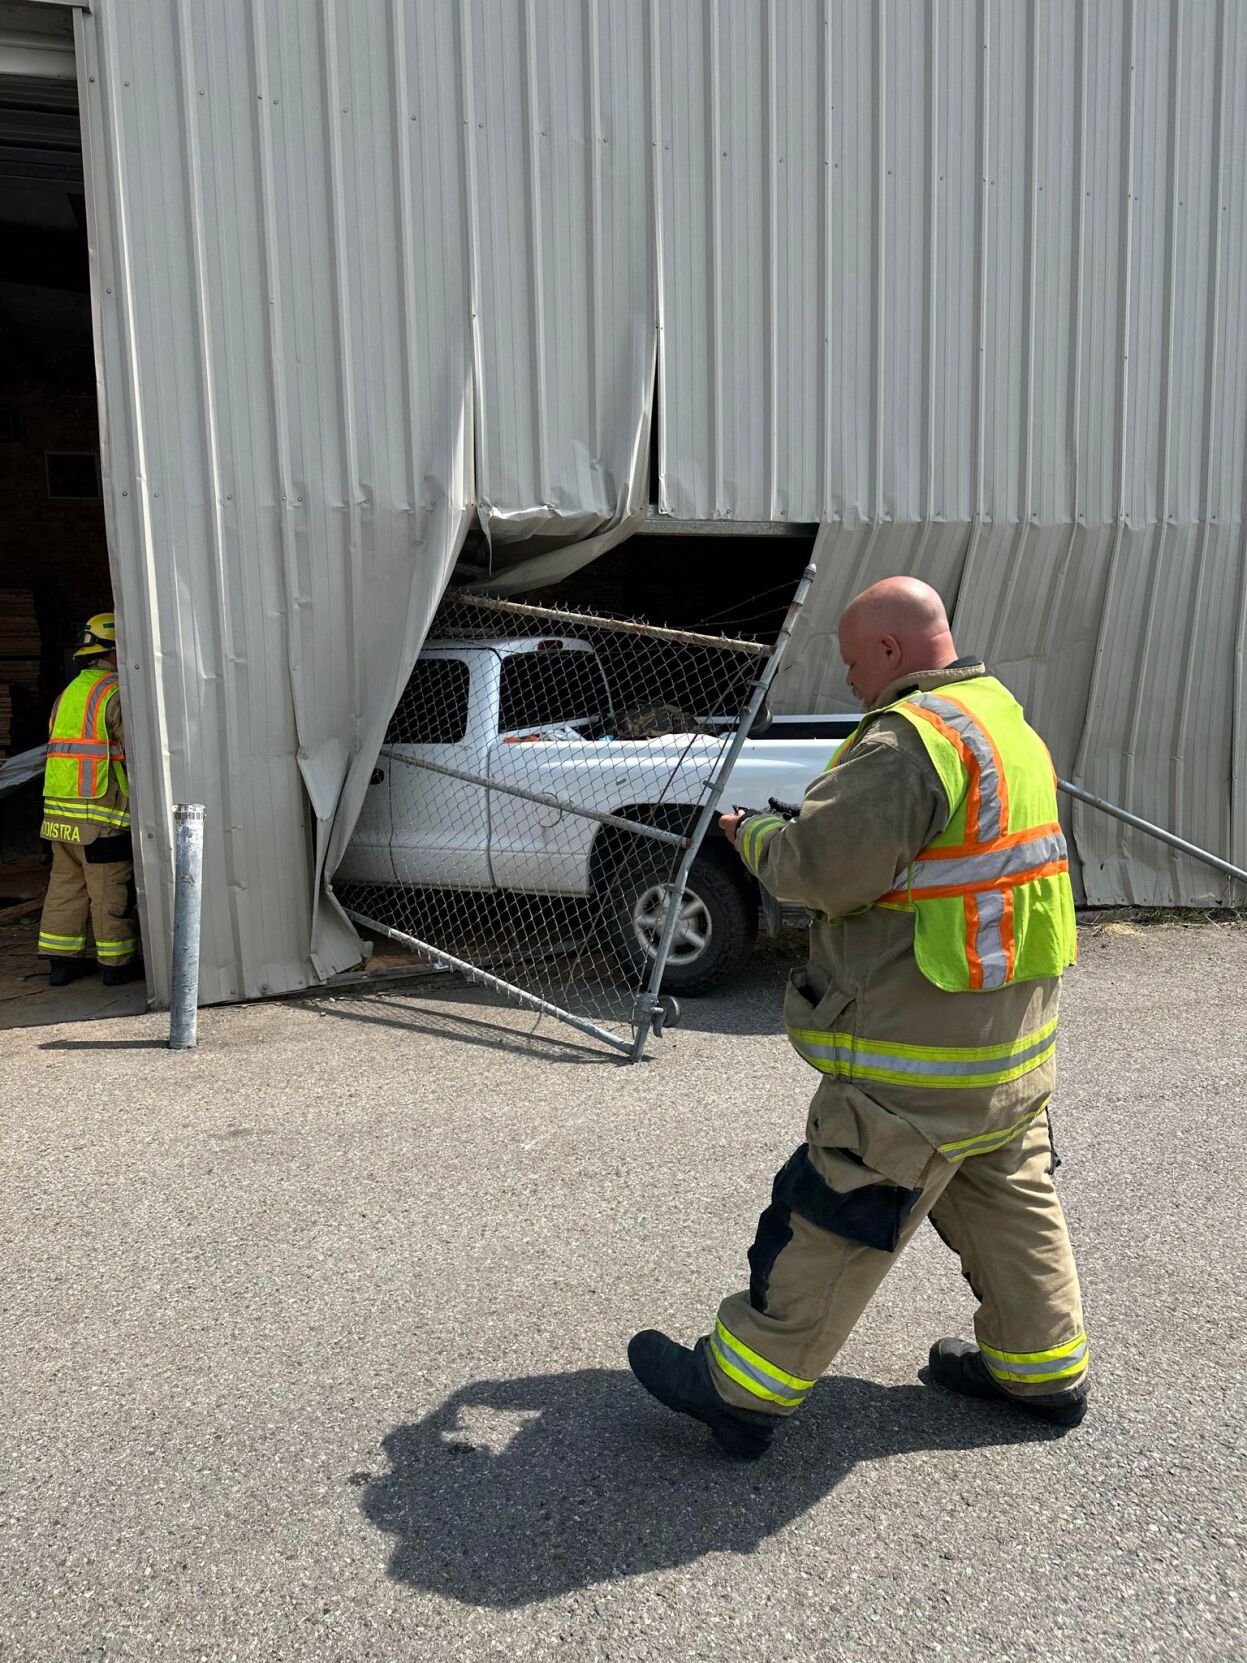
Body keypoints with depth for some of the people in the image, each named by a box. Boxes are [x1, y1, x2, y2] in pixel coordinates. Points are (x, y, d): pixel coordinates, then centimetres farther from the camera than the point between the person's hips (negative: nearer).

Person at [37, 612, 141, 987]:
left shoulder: (69, 692, 18)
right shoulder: (114, 692, -9)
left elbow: (61, 749, 19)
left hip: (58, 808, 8)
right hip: (99, 810, -8)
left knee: (66, 885, 12)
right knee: (110, 890, 0)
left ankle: (62, 960, 17)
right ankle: (117, 963, 7)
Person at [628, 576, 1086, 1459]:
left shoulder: (910, 738, -21)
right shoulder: (1008, 720, 11)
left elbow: (823, 867, -24)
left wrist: (752, 835, -4)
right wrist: (799, 828, 8)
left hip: (923, 1057, -9)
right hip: (1016, 1035, 10)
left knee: (834, 1224, 1)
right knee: (1011, 1201, 23)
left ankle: (743, 1389, 14)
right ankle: (1043, 1369, 39)